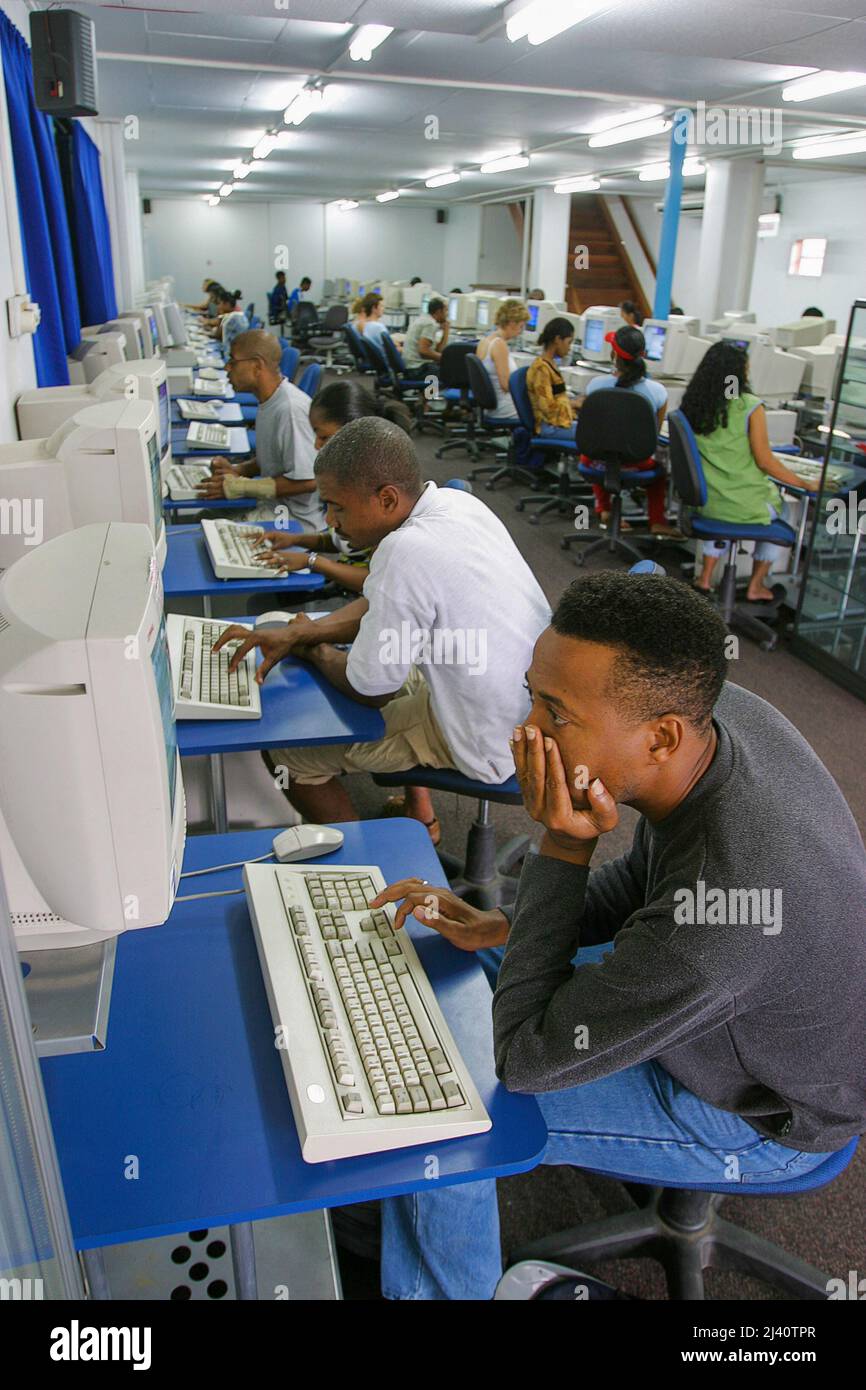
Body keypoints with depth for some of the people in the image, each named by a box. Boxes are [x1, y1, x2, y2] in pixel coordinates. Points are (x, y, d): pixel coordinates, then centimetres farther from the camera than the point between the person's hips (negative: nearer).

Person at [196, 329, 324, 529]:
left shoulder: (291, 408, -24)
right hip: (273, 504, 9)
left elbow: (306, 480, -26)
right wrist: (238, 470, 0)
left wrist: (239, 487, -20)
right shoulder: (269, 400, 5)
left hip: (297, 520, -9)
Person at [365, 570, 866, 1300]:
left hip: (762, 1115, -7)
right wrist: (499, 926, -9)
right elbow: (648, 878, 1)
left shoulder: (713, 915, -44)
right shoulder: (714, 713, -20)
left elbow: (527, 1058, -28)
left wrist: (562, 847, -33)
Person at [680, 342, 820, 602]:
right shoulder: (750, 407, -16)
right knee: (783, 510, 26)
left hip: (704, 501, 4)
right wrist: (807, 485, -2)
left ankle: (705, 578, 32)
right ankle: (756, 586, 30)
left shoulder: (693, 404, -1)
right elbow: (765, 462, -14)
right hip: (743, 506, -4)